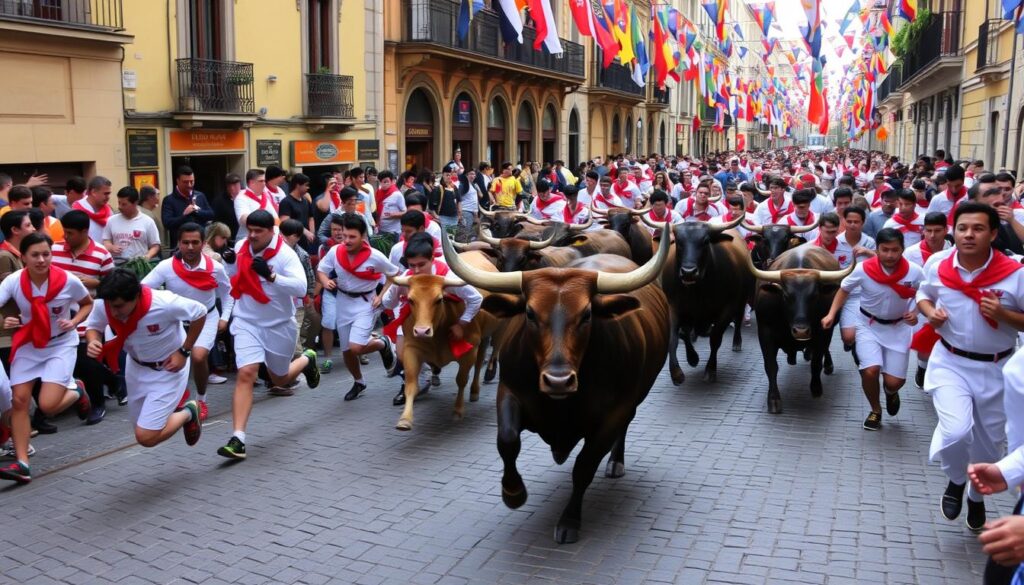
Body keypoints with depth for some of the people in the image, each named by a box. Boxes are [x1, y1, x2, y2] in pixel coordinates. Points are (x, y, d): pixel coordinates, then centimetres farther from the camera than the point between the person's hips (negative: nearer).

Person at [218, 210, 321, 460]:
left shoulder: (285, 254, -18)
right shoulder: (240, 247, -3)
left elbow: (301, 288, -28)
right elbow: (232, 275, 16)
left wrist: (270, 275, -39)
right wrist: (229, 262, -7)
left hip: (279, 326, -2)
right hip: (247, 323, 2)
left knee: (280, 379, 17)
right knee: (246, 374, -16)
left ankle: (306, 360, 51)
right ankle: (238, 439, -16)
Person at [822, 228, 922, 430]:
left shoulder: (914, 272, -19)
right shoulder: (863, 270, -20)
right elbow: (844, 290, -2)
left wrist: (915, 313, -17)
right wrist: (831, 314, -11)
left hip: (898, 328, 1)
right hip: (869, 325, 0)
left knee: (893, 382, -3)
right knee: (870, 371, -20)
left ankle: (891, 393, 40)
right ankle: (875, 411, 12)